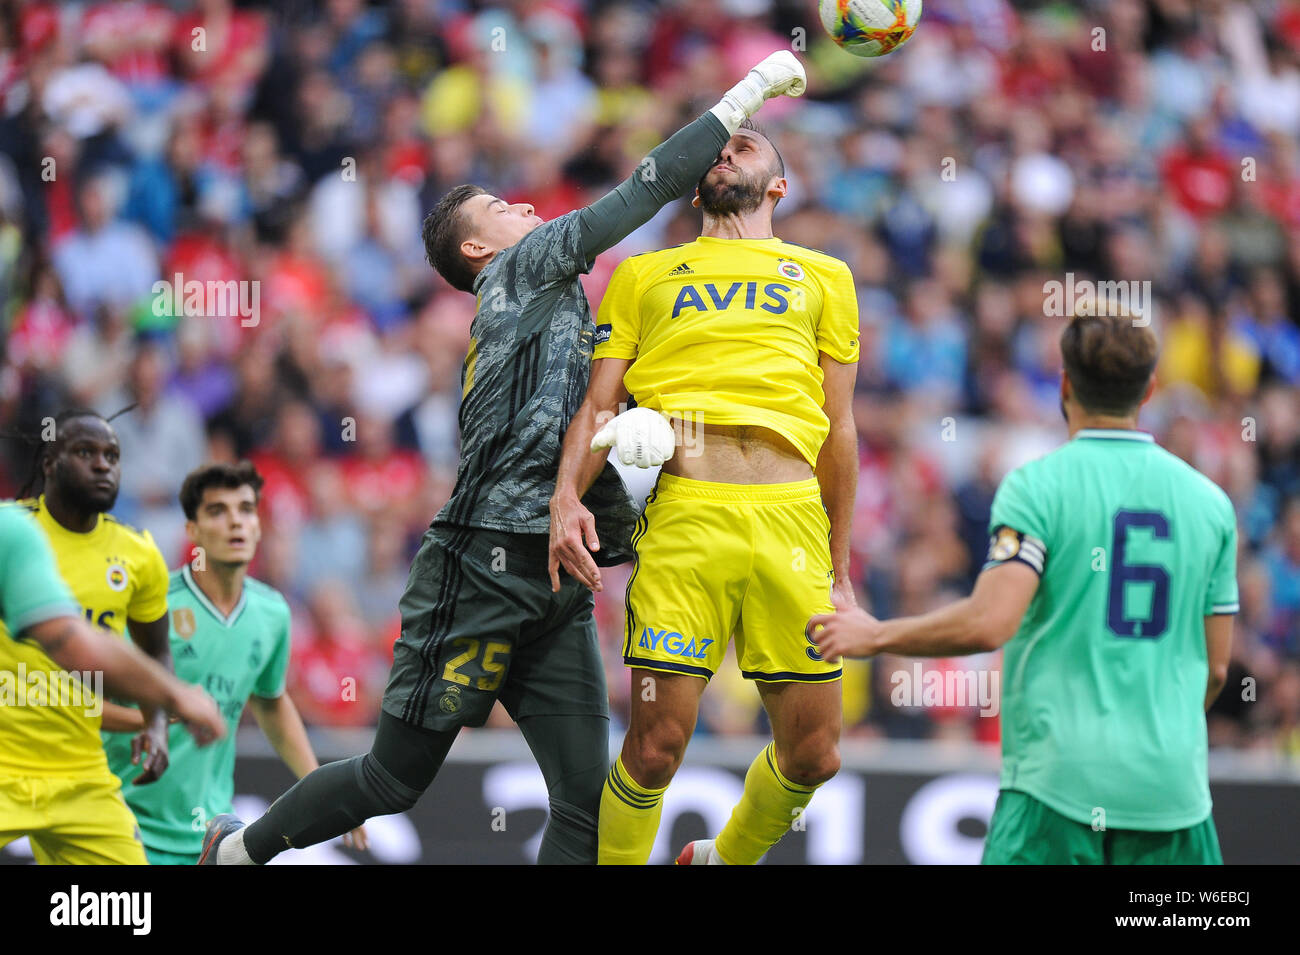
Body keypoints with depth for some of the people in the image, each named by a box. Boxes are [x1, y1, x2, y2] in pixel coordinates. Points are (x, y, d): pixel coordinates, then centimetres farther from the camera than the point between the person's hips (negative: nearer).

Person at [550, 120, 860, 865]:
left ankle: (728, 857, 28)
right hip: (686, 516, -2)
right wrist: (567, 496, -7)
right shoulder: (645, 275, 22)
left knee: (814, 755, 1)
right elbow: (598, 405, 12)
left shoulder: (824, 277, 24)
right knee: (656, 746, -9)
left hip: (792, 518, 2)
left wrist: (839, 567, 18)